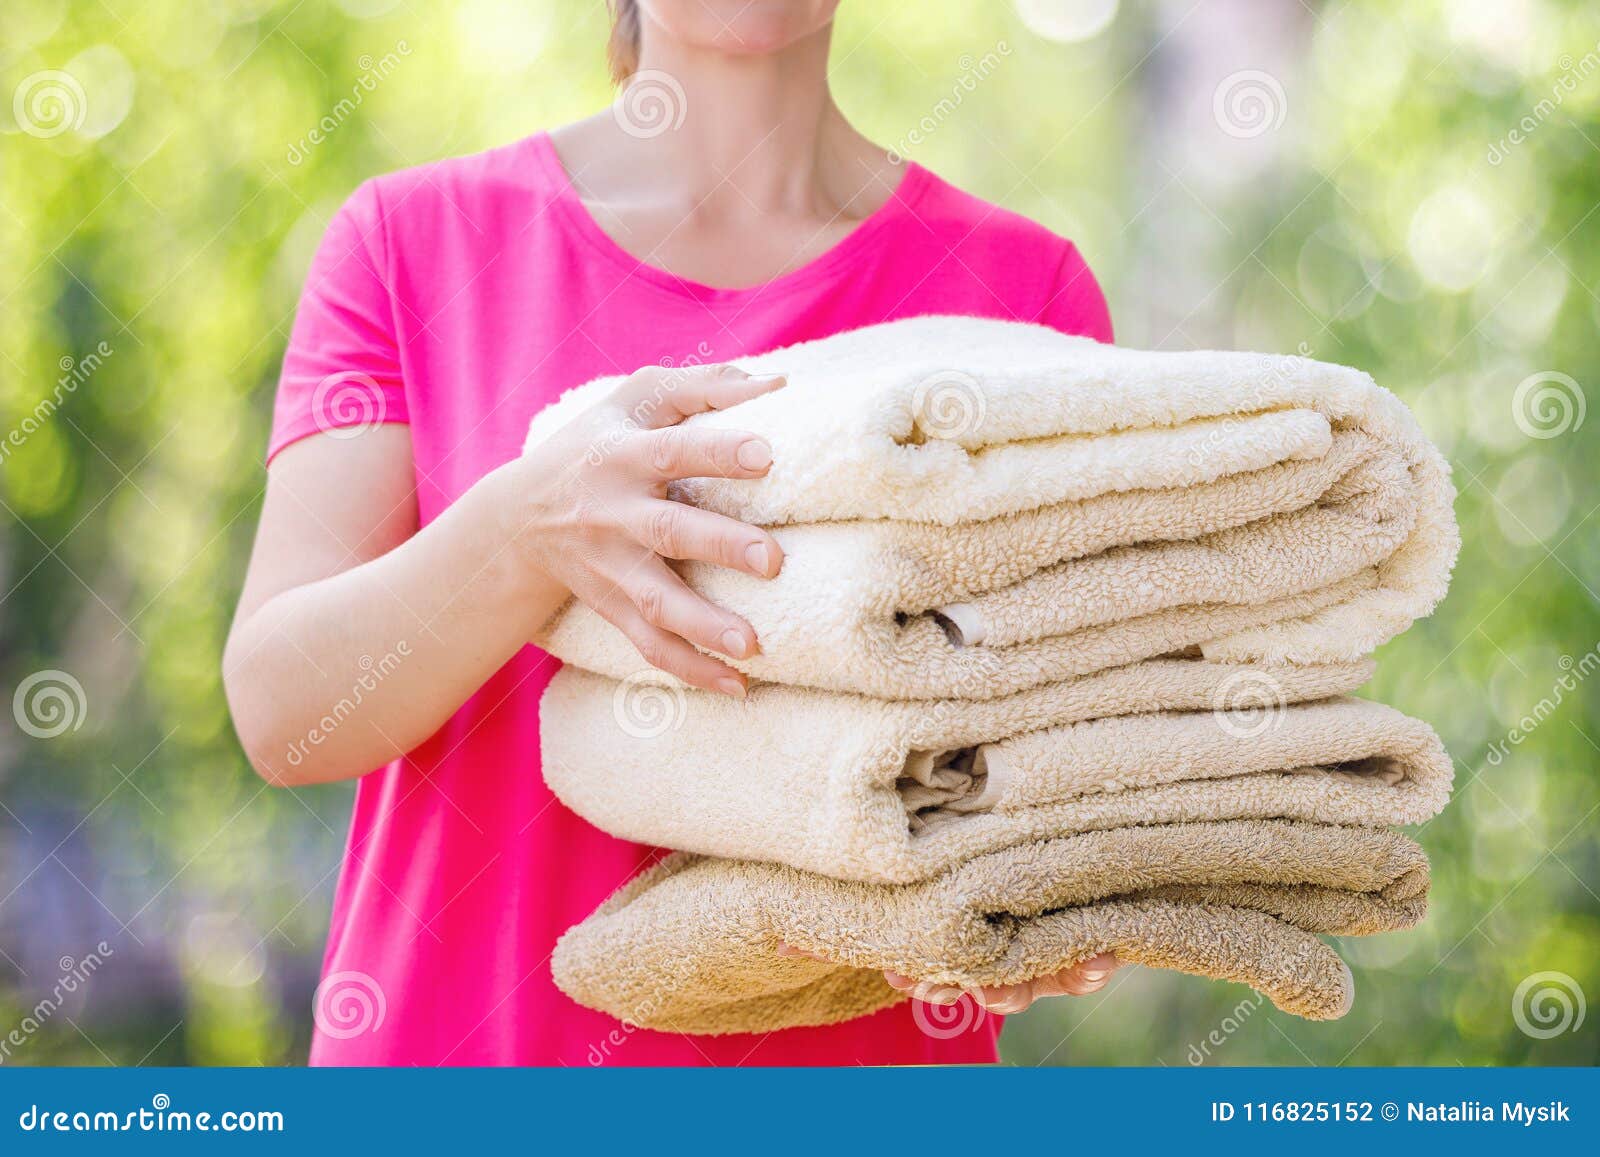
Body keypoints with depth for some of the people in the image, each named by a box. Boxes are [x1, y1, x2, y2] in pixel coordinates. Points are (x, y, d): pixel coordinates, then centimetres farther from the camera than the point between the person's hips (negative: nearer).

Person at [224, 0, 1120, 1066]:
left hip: (855, 1049, 0)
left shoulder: (1029, 287, -2)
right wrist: (529, 528, -28)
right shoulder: (409, 237, -1)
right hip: (450, 1034, 1)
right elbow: (282, 711, -11)